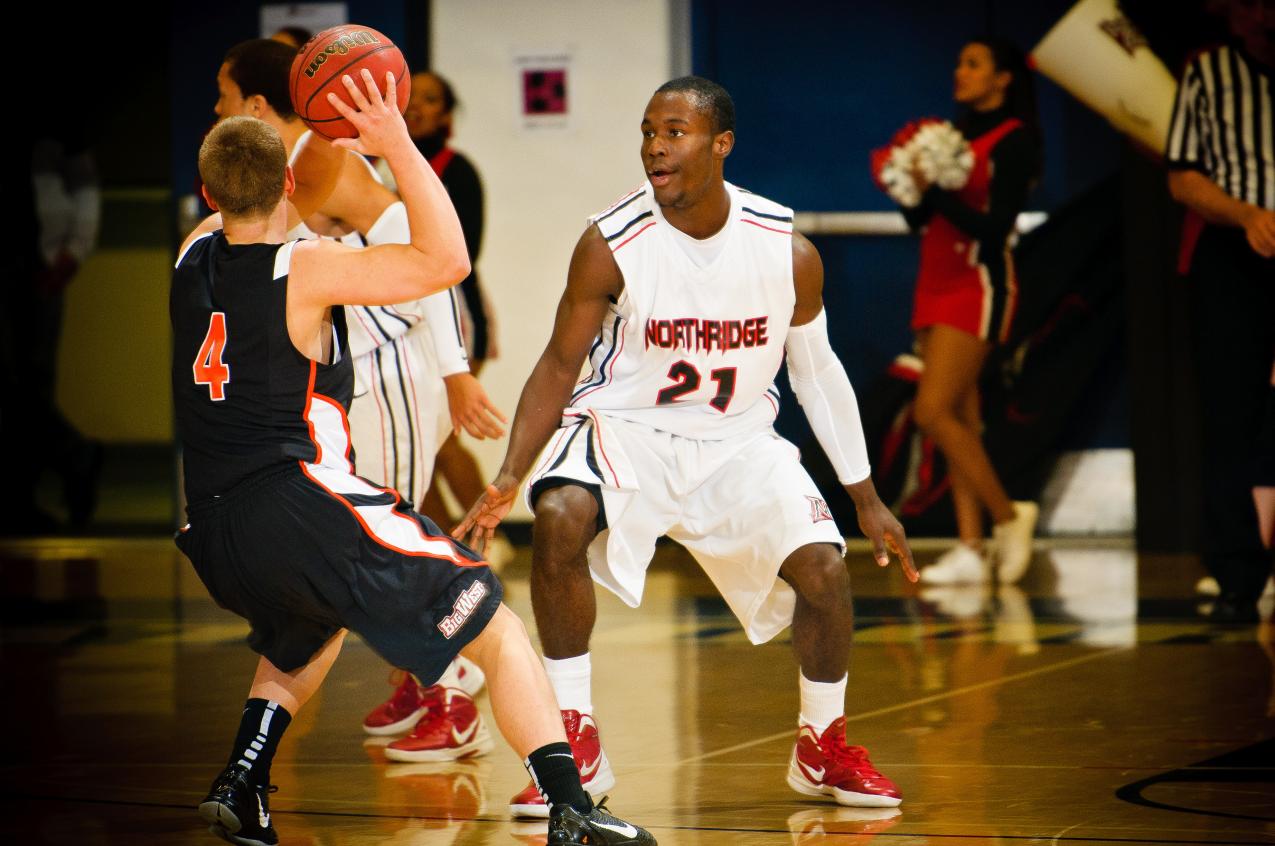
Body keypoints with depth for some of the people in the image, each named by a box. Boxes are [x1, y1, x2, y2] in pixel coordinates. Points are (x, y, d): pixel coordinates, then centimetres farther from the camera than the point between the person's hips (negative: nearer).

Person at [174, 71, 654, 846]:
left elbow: (234, 211, 33)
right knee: (500, 634, 2)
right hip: (306, 510, -7)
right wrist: (397, 147, -9)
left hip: (217, 536, 7)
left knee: (303, 637, 39)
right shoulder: (306, 269, -9)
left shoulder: (195, 256, 8)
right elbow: (446, 261, -12)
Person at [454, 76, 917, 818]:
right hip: (625, 429, -2)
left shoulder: (789, 252, -11)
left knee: (825, 570, -16)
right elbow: (560, 365, -7)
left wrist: (867, 499, 7)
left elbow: (818, 372, 3)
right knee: (559, 520, -31)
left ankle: (823, 745, 13)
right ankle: (578, 747, -18)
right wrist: (508, 481, -17)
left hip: (739, 439, 2)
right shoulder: (611, 244, -17)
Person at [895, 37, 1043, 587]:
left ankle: (1007, 514, -3)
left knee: (932, 411, -15)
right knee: (959, 420, 4)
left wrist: (935, 191, -19)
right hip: (936, 283, 8)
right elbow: (920, 221, 15)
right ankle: (970, 548, 3)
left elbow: (993, 228, -17)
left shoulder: (1013, 140, -8)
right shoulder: (955, 134, 15)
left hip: (978, 284, -8)